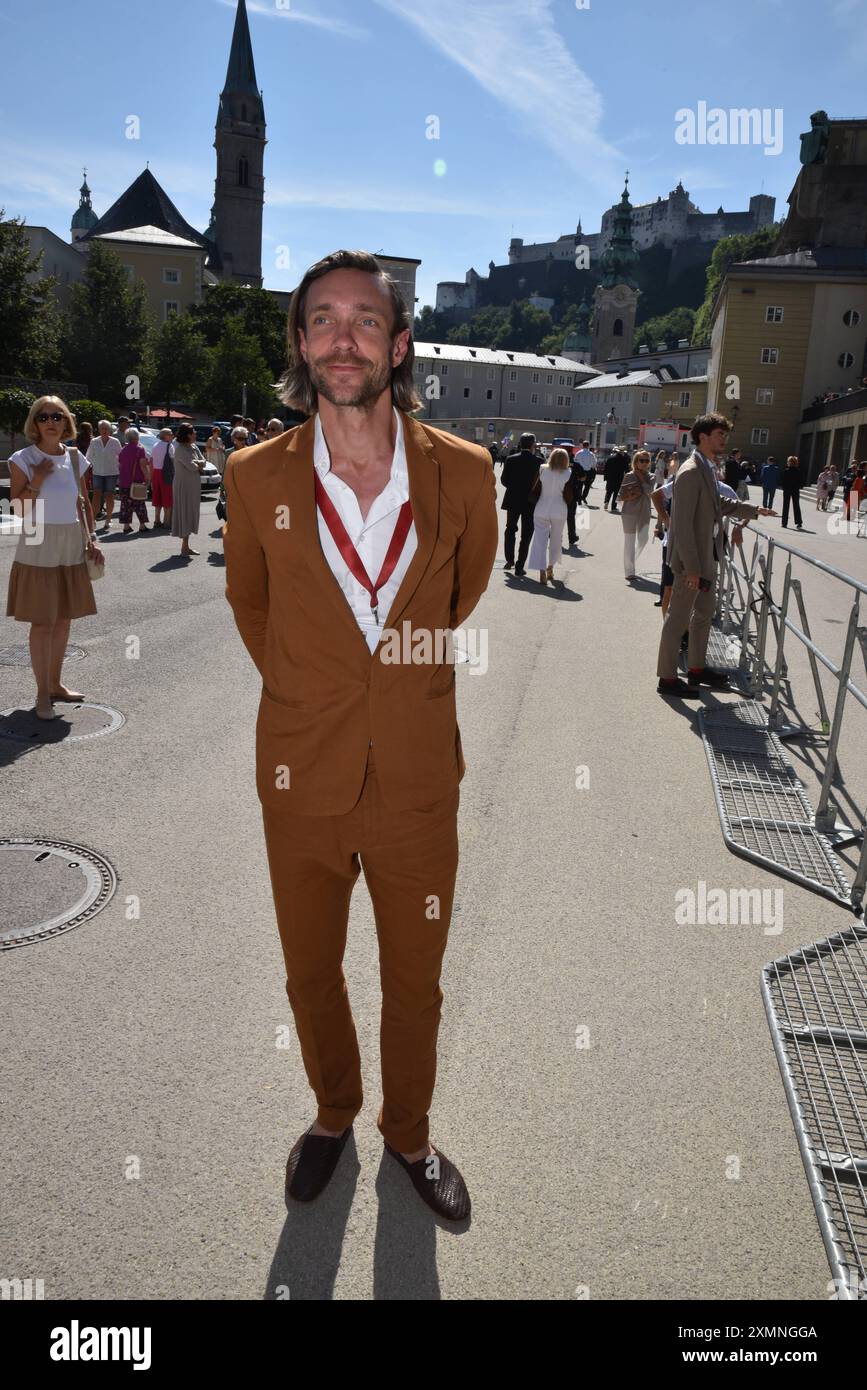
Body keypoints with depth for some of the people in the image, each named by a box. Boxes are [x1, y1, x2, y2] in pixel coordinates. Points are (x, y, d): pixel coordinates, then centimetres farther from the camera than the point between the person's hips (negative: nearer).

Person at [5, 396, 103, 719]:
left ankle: (55, 683, 24)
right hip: (39, 550, -4)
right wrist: (36, 482, -21)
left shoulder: (74, 459, 6)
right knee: (43, 622, -3)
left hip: (72, 548, 5)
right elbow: (16, 509, -9)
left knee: (64, 619, 11)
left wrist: (92, 540, 6)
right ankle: (42, 693, 6)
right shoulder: (23, 459, -7)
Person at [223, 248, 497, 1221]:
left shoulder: (464, 473, -8)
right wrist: (302, 690, 8)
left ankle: (408, 1133, 43)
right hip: (302, 778, 1)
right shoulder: (255, 477, -8)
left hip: (419, 779, 0)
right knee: (312, 976, 18)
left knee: (415, 982, 16)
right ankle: (332, 1116, 46)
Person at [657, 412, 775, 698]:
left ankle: (696, 668, 34)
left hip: (707, 556, 10)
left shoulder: (708, 469, 9)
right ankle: (667, 677, 11)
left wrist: (754, 510, 24)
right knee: (678, 617, 0)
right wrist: (691, 568, -24)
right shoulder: (690, 472, -20)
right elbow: (683, 524, -24)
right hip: (691, 559, -10)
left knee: (705, 612, 20)